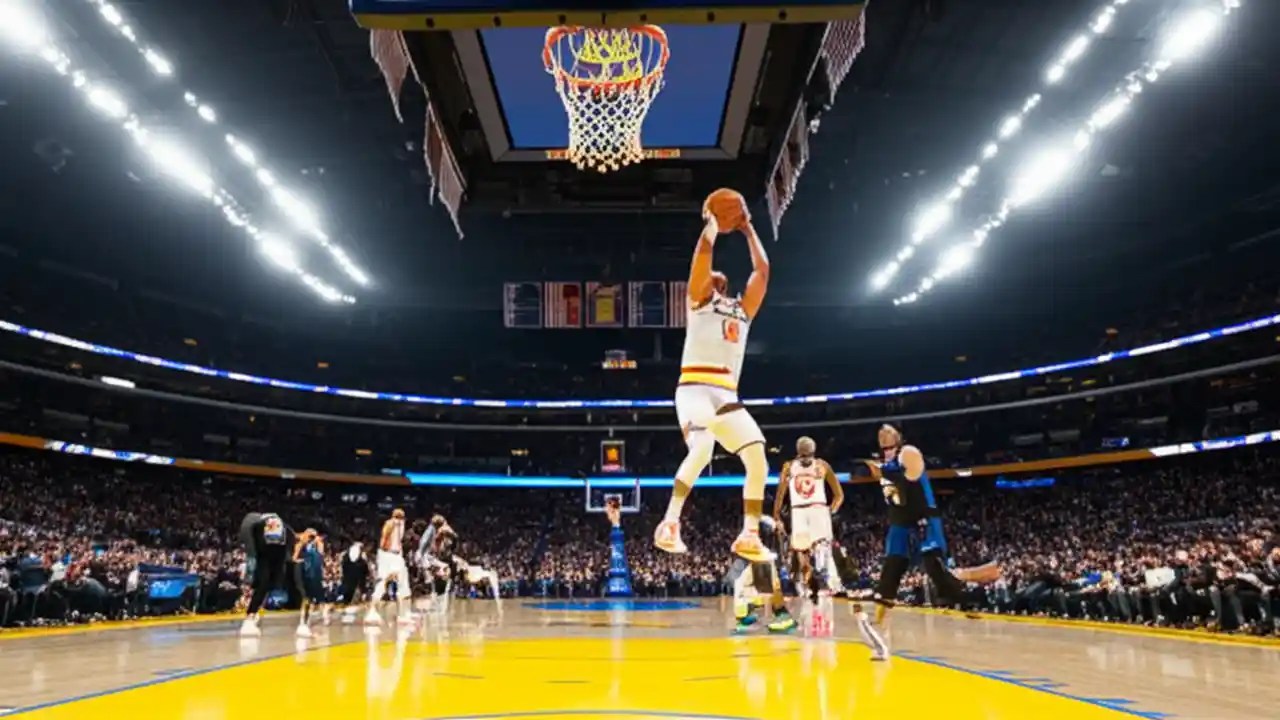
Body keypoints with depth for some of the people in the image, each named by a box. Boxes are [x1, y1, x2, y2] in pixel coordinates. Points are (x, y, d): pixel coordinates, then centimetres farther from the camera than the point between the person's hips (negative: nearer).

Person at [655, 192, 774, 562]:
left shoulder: (742, 309, 27)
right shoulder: (699, 299, 11)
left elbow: (762, 270, 24)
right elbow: (705, 248, 1)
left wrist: (748, 229, 30)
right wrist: (712, 222, 18)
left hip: (727, 395, 6)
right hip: (695, 389, -6)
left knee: (758, 458, -5)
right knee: (702, 451, -30)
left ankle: (749, 537, 1)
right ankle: (669, 524, -20)